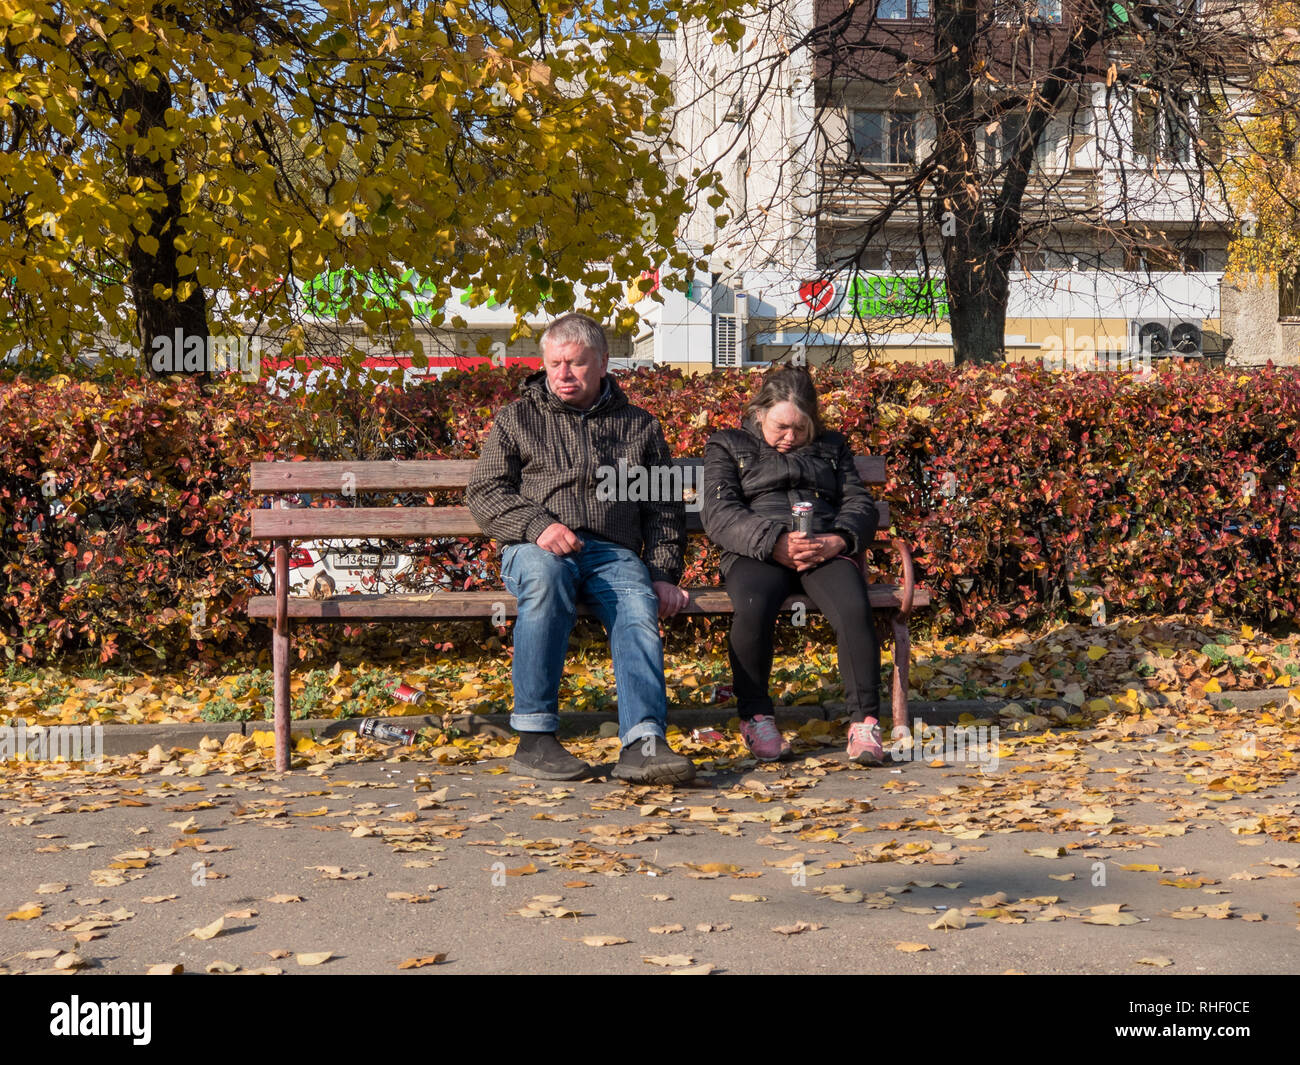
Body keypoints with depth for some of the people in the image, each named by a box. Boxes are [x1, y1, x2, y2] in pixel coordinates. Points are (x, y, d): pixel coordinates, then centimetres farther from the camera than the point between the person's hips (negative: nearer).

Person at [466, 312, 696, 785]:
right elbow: (484, 492, 7)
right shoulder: (517, 418, 17)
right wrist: (538, 525, -13)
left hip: (614, 552, 2)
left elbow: (665, 508, 21)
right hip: (535, 548, -2)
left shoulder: (638, 425, 22)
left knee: (639, 609, -32)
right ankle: (535, 738, -36)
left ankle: (644, 742, -48)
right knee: (545, 575, -39)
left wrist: (663, 574, 5)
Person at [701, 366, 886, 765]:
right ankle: (755, 717, -18)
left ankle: (864, 720, -23)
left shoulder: (831, 447, 27)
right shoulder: (728, 446, 19)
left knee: (854, 608, -33)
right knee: (754, 608, -37)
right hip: (756, 553, -2)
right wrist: (774, 542, -16)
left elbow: (860, 504, 16)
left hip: (825, 549, 2)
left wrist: (838, 539, -9)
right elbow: (718, 513, 2)